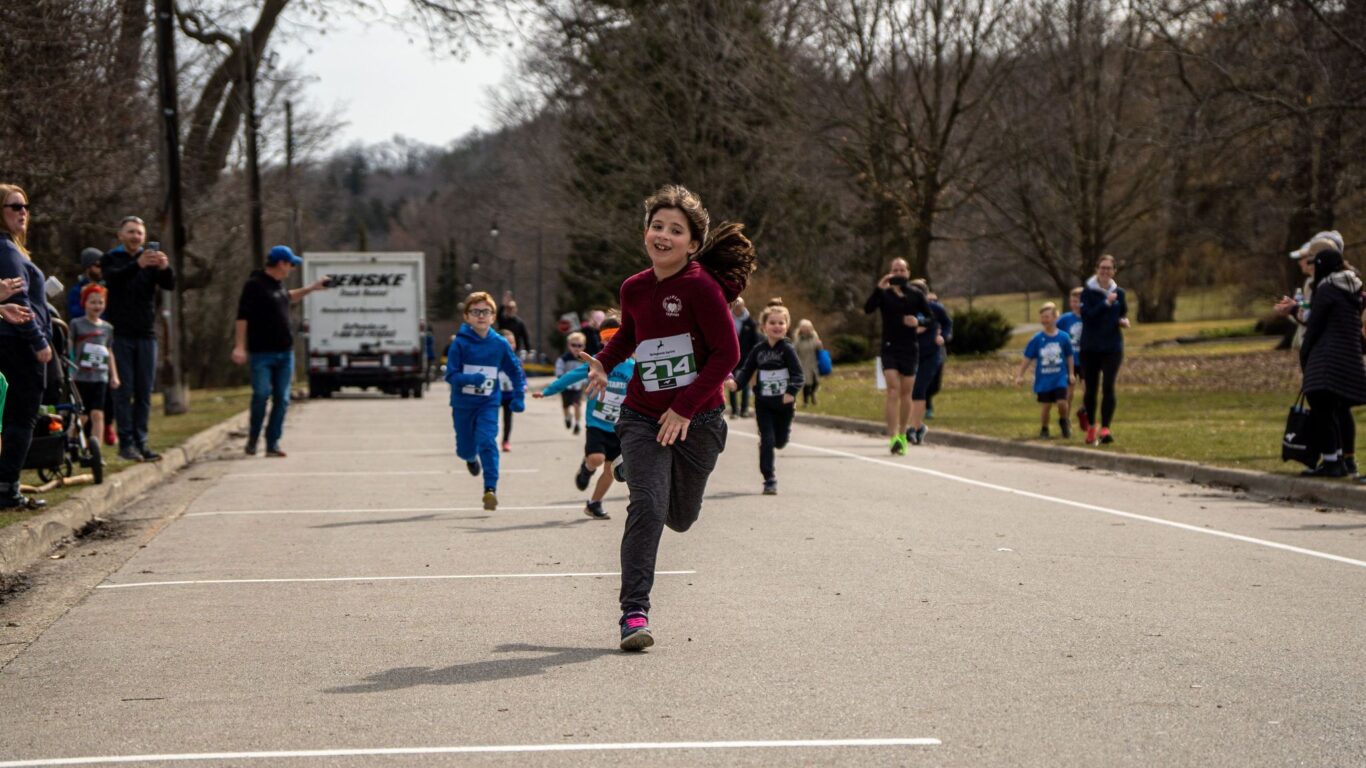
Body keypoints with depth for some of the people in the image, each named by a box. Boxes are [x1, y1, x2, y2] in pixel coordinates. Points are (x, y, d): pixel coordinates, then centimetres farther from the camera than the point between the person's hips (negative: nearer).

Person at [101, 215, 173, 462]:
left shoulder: (152, 260, 11)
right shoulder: (110, 259, 3)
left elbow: (169, 285, -6)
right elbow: (114, 277, -19)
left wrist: (165, 268, -29)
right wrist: (138, 265, -38)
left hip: (146, 335, 3)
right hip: (120, 334, -3)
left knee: (144, 393, 3)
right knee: (124, 391, -5)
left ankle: (141, 442, 7)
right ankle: (126, 443, -3)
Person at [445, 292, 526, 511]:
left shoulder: (500, 344, -5)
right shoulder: (460, 343, -12)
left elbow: (516, 371, 9)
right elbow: (451, 375, -16)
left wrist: (518, 397, 2)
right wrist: (471, 379, -33)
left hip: (489, 403, 0)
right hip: (462, 403, 0)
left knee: (487, 441, -20)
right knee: (465, 449, 13)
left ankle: (491, 488, -21)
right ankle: (471, 458, 51)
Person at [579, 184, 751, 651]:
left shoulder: (701, 287, -15)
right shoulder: (634, 289, 2)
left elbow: (727, 353, -17)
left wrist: (685, 408, -19)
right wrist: (603, 362, 4)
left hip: (697, 420, -2)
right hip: (643, 417, 2)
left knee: (680, 519, 13)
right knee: (647, 508, -16)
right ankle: (633, 613, -13)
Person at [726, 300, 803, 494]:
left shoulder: (787, 349, -8)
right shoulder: (758, 350, 1)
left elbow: (797, 375, -14)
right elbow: (746, 371, 2)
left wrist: (791, 392, -32)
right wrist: (735, 382, -19)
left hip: (784, 404, -1)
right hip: (763, 404, 1)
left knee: (780, 442, 10)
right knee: (767, 441, -4)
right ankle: (769, 480, 3)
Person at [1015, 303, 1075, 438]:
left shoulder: (1063, 337, -3)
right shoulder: (1037, 339, -3)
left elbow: (1069, 356, 8)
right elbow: (1028, 358, 1)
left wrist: (1071, 373, 9)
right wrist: (1019, 375, -1)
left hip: (1060, 378, 0)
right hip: (1043, 380, 0)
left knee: (1062, 402, -12)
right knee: (1045, 405, 3)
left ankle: (1063, 422, 18)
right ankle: (1044, 429, 24)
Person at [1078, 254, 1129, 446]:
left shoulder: (1119, 293, 9)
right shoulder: (1088, 292, -2)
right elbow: (1086, 316, -14)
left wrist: (1124, 321, 2)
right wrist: (1105, 303, -21)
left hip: (1113, 346, 1)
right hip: (1090, 346, -1)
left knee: (1108, 387, -12)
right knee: (1091, 388, 6)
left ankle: (1105, 428, -17)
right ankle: (1091, 427, 23)